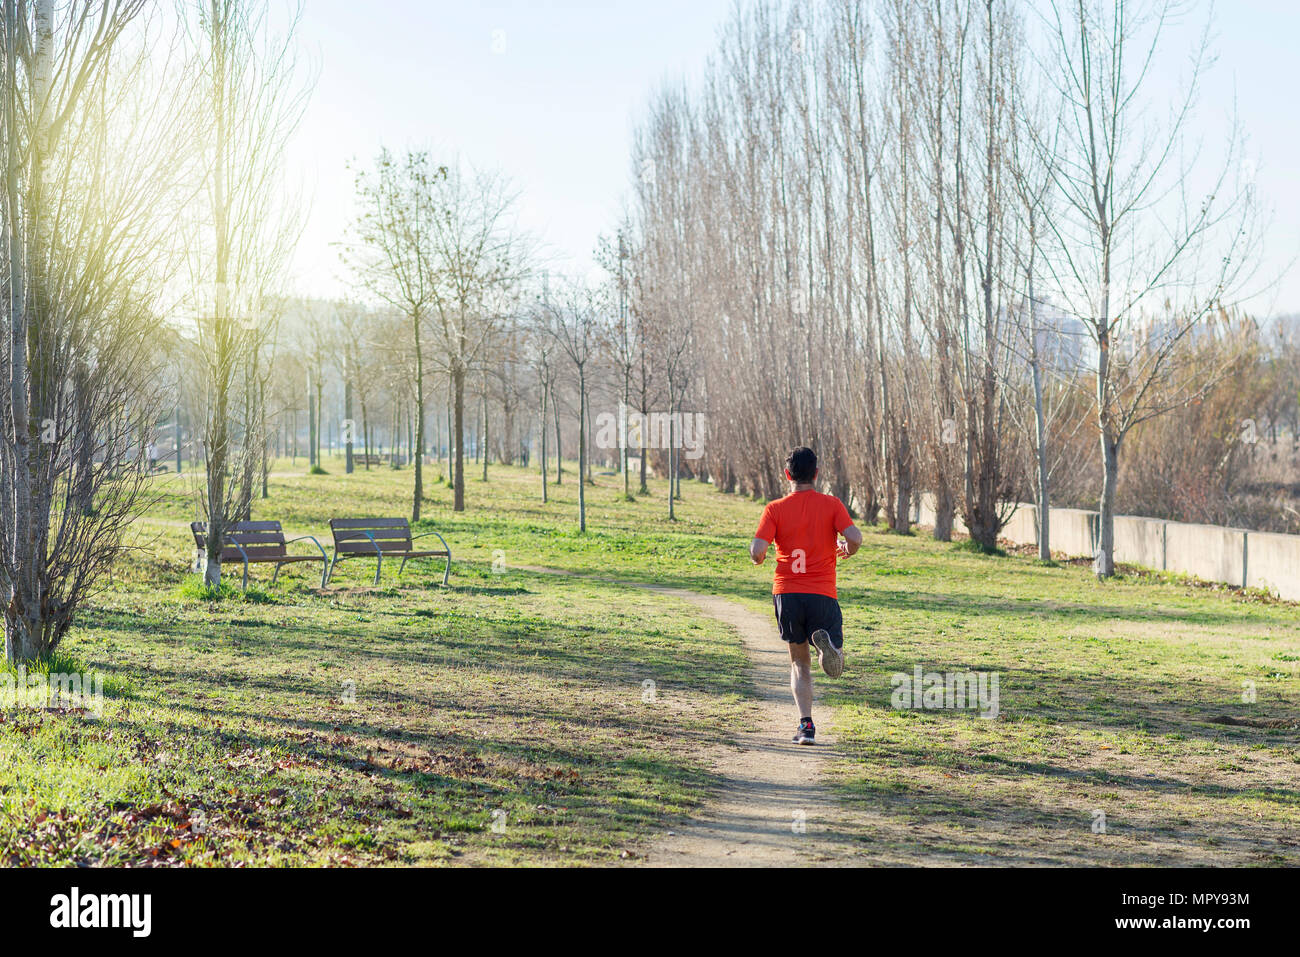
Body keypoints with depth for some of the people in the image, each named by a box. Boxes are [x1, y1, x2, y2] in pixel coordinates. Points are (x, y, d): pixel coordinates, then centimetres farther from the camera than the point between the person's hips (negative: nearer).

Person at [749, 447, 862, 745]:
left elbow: (757, 550, -8)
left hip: (786, 592, 1)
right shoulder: (832, 504, 3)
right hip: (822, 594, -1)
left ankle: (806, 725, -2)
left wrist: (758, 558, 16)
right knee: (835, 667, 8)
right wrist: (846, 550, 14)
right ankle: (826, 642, -29)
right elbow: (855, 537, -10)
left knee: (799, 662, 15)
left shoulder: (775, 509, 3)